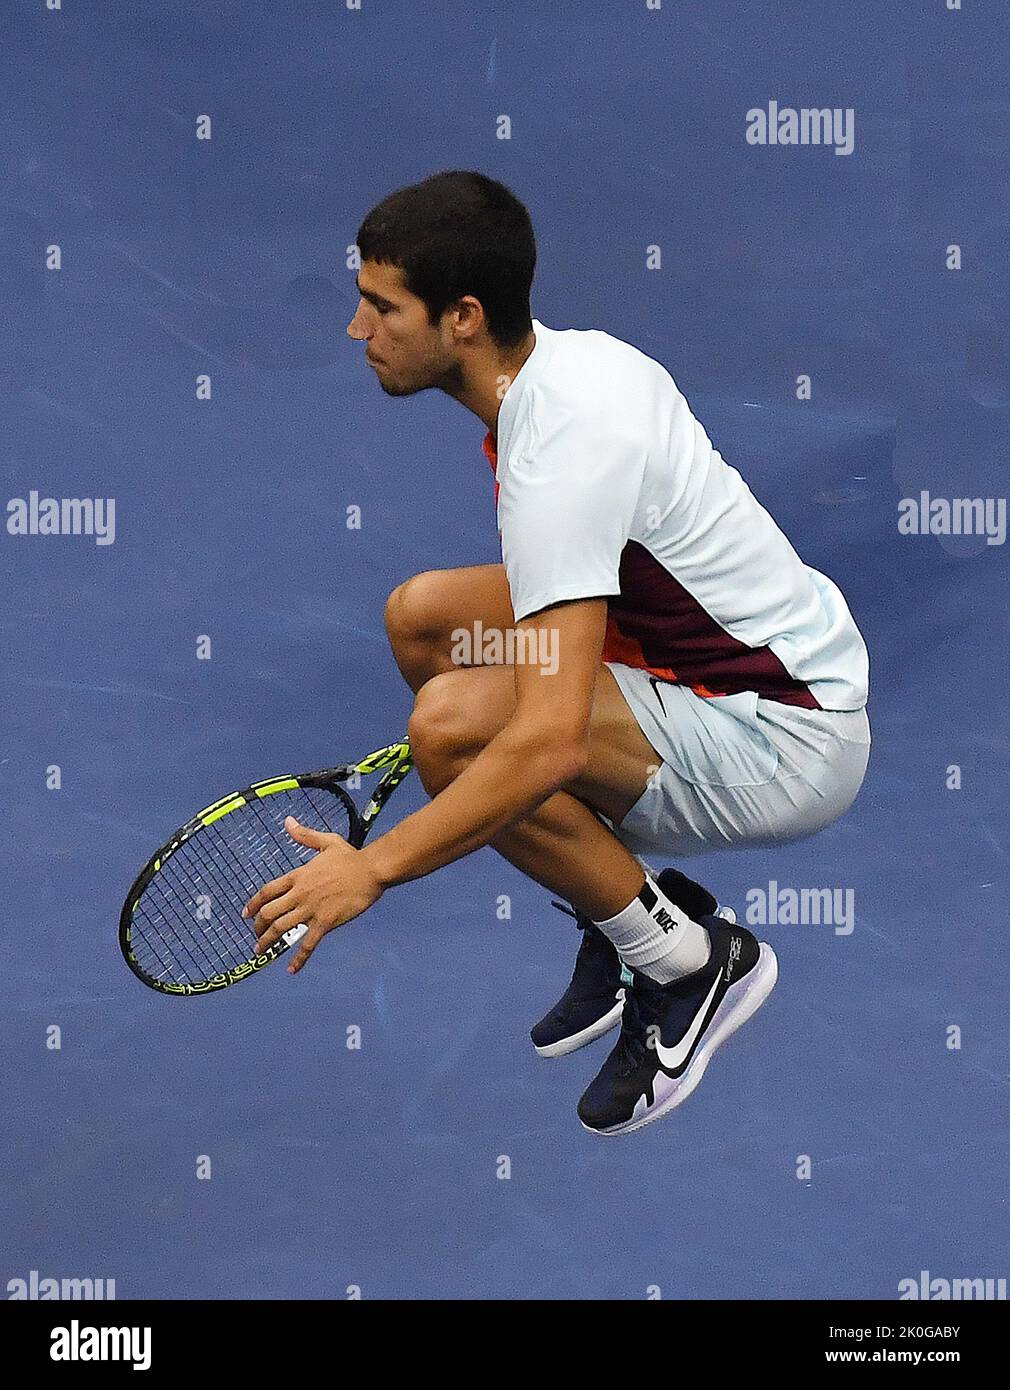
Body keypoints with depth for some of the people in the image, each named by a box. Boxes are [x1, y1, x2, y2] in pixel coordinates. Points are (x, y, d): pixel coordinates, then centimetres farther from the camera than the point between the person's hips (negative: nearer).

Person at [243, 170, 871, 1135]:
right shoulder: (570, 352, 2)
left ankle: (694, 962, -6)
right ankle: (633, 900, 13)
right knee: (421, 613, 7)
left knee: (451, 728, -26)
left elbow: (551, 742, -33)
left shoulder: (564, 449, -27)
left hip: (787, 741, -10)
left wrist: (373, 867, -25)